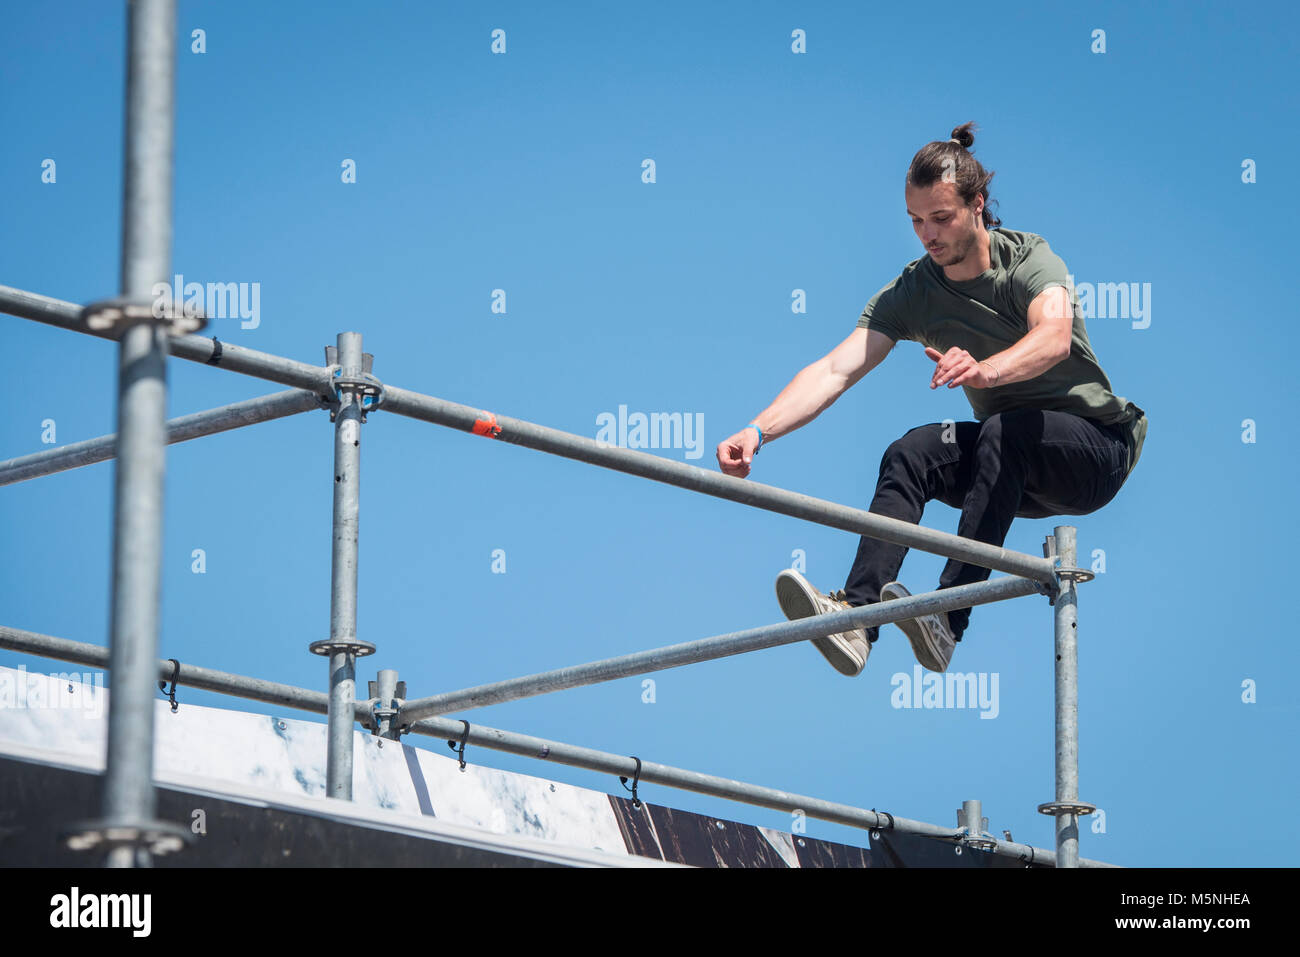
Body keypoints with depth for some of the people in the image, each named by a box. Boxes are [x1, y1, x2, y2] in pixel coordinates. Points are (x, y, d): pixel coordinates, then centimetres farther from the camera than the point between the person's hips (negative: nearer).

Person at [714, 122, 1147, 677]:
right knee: (911, 453, -24)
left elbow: (1055, 336, -38)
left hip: (1097, 446, -4)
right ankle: (855, 615, -41)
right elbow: (835, 369, -15)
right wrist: (759, 431, -33)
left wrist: (986, 369, -60)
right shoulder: (911, 293, -4)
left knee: (1003, 433, -35)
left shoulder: (1030, 259, -16)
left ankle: (948, 620, -48)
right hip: (1012, 469, 5)